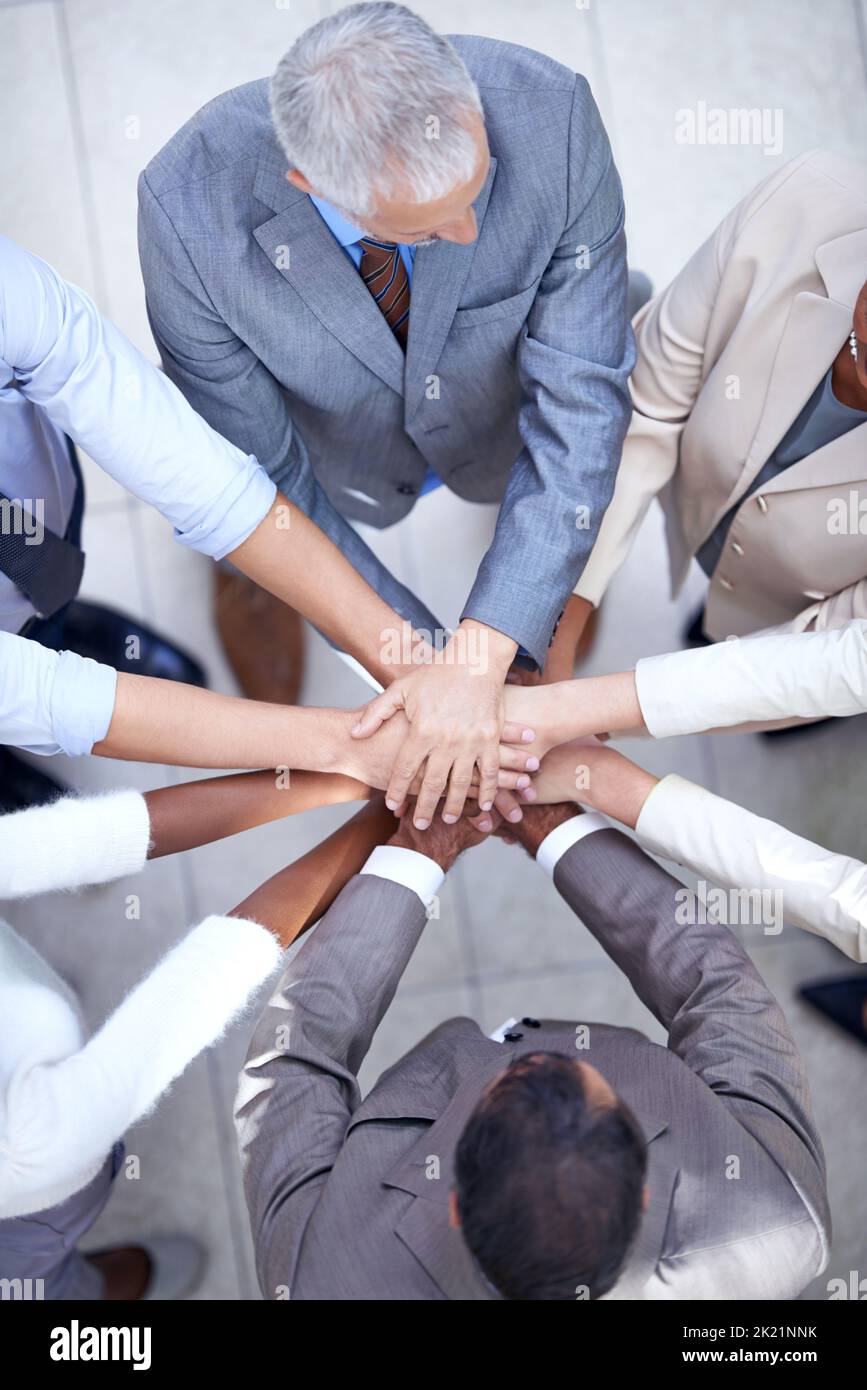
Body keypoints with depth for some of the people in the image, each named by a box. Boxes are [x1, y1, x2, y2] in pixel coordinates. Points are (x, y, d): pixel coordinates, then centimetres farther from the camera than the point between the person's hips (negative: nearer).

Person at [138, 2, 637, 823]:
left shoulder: (550, 114, -38)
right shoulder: (188, 204, -39)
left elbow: (581, 396, -33)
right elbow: (251, 472, -27)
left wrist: (478, 658, -40)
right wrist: (419, 658, -30)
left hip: (504, 432, 1)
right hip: (338, 450, 0)